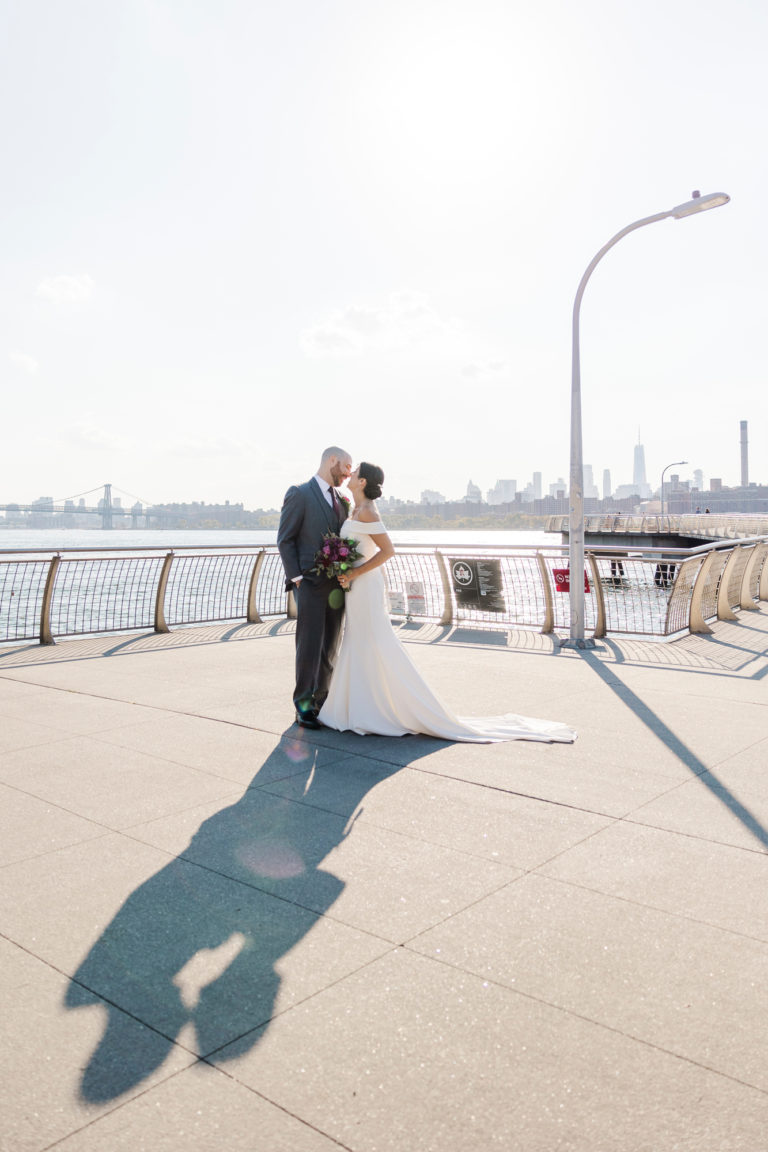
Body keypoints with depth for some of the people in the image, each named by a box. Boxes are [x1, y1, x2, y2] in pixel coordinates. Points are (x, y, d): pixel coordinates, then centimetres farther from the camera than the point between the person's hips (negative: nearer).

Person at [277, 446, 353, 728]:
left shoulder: (341, 500, 16)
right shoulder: (299, 494, -4)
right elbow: (285, 540, -6)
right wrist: (296, 577, -13)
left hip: (336, 585, 6)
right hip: (310, 584, -6)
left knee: (330, 647, 9)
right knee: (309, 646, -5)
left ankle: (321, 700, 18)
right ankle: (303, 705, 6)